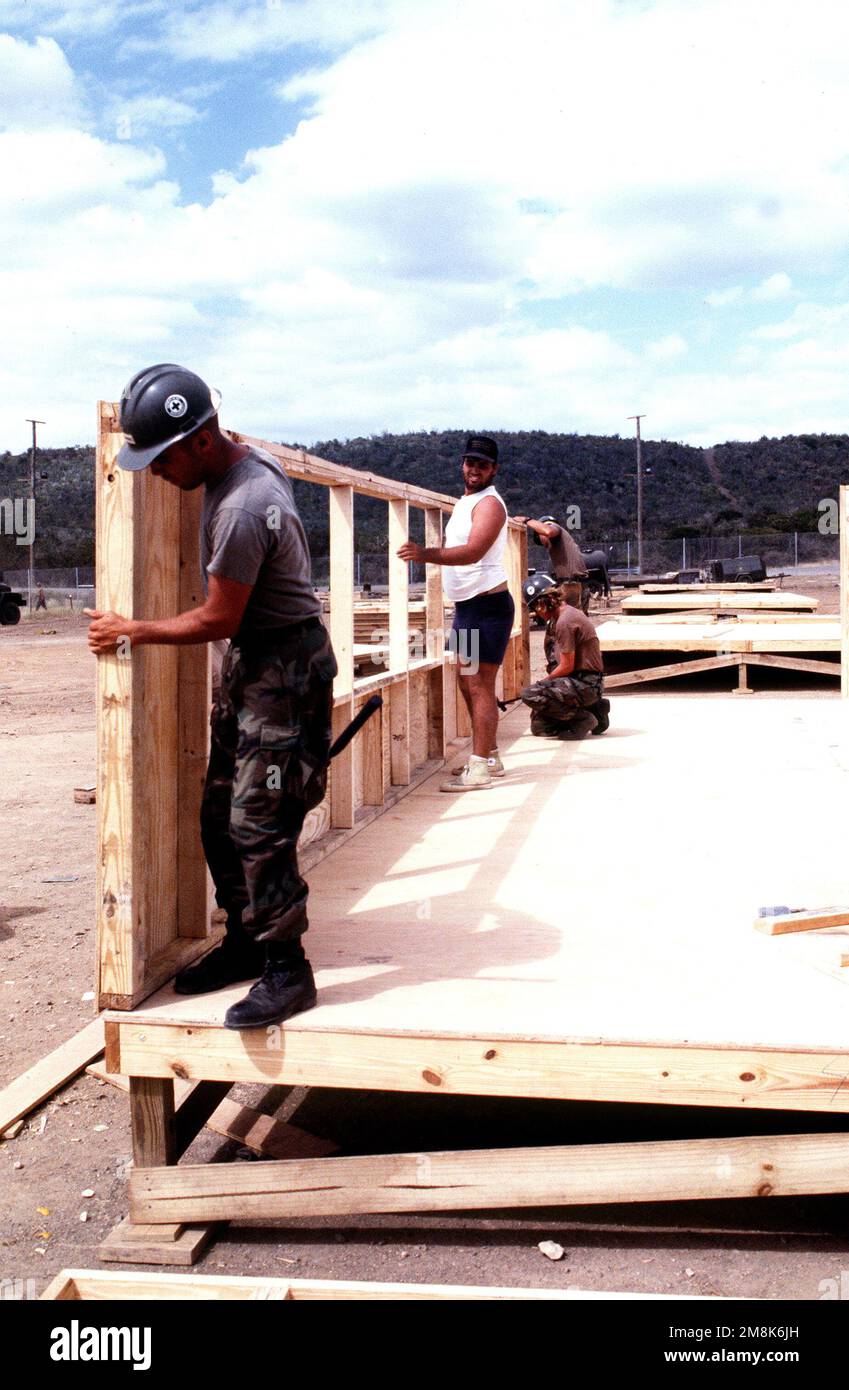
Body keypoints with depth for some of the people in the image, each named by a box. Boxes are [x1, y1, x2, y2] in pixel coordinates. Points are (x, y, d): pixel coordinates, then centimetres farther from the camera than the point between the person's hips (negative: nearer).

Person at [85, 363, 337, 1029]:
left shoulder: (240, 511, -27)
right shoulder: (253, 458, 2)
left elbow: (218, 620, -19)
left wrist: (131, 631, -7)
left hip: (284, 668, -10)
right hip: (250, 662, 10)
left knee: (259, 826, -8)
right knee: (221, 818, 13)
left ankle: (287, 972, 1)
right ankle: (245, 941, 25)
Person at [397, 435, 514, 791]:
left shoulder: (489, 503, -14)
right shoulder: (464, 503, 17)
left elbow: (474, 551, -31)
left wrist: (427, 554, -43)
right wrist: (429, 553, 14)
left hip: (487, 605, -10)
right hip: (465, 605, 10)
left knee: (480, 685, -10)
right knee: (468, 684, 15)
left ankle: (479, 769, -9)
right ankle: (489, 756, 25)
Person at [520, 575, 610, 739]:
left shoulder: (565, 621, -19)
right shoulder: (568, 614, 13)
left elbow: (566, 667, -18)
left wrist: (544, 682, -3)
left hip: (585, 684, -10)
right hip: (581, 681, 10)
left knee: (530, 694, -24)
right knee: (539, 727, 8)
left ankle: (583, 719, -10)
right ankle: (592, 711, 13)